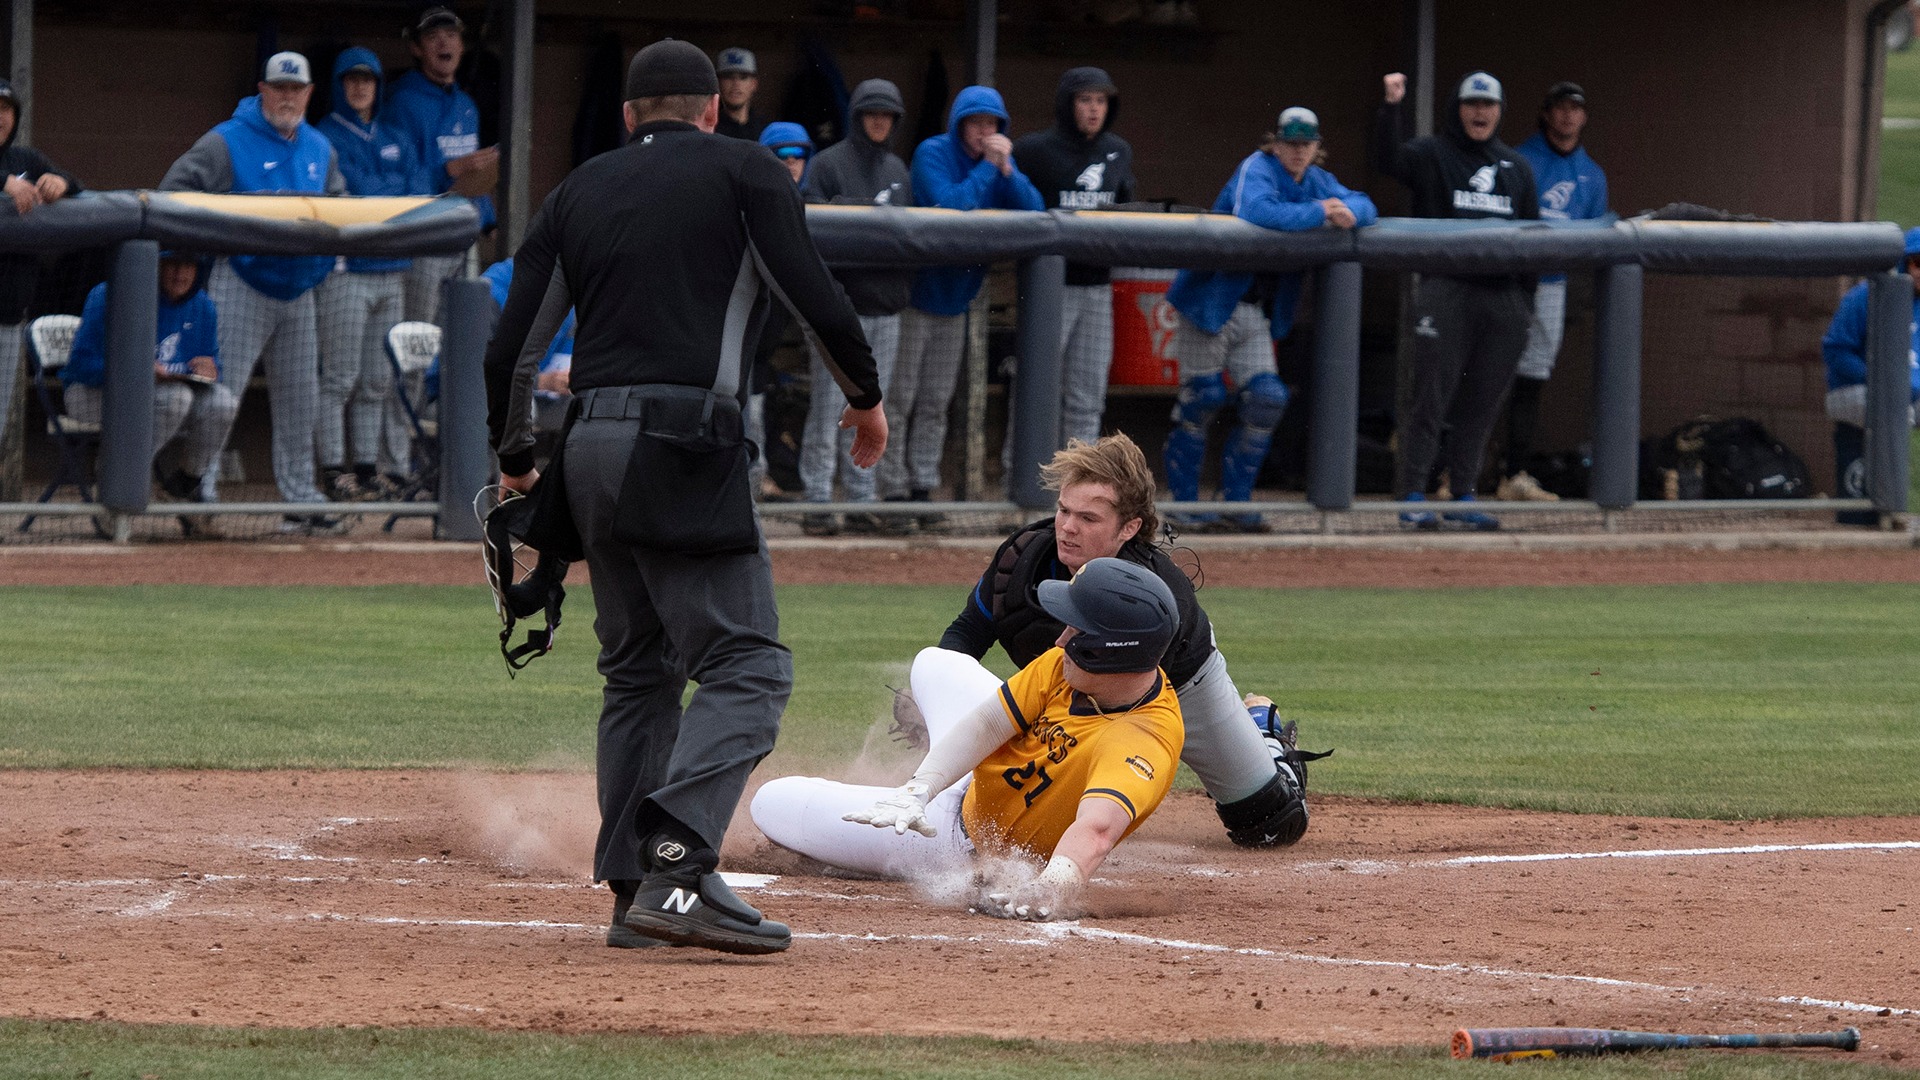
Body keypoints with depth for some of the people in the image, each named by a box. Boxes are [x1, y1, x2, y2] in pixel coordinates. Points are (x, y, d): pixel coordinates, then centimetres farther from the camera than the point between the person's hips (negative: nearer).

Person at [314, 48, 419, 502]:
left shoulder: (395, 143, 17)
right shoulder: (327, 138, -2)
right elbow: (357, 192, -14)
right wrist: (395, 190, -1)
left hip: (391, 272, 6)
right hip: (346, 272, -6)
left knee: (378, 381, 8)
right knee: (339, 379, -7)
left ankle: (368, 467, 12)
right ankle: (333, 469, -5)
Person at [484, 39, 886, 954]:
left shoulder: (578, 192, 18)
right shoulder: (745, 173, 6)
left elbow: (513, 344, 14)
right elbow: (813, 297, -3)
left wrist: (514, 459, 25)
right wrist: (865, 396, 13)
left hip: (591, 449, 6)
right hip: (683, 442, -6)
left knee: (640, 670, 17)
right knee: (746, 665, -9)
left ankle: (635, 891, 13)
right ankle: (676, 871, -26)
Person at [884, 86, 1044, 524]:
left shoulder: (1000, 160, 4)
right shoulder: (933, 155, -13)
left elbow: (1035, 212, -7)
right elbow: (950, 205, -28)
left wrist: (1006, 169, -19)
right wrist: (987, 167, -23)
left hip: (956, 297, 6)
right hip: (916, 287, -6)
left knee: (936, 401, 11)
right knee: (900, 398, -4)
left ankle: (923, 487, 17)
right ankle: (894, 490, 0)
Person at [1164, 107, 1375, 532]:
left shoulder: (1316, 182, 8)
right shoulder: (1257, 170, -15)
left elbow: (1364, 206, 4)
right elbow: (1256, 211, -35)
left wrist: (1347, 212, -20)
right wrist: (1320, 213, -30)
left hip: (1255, 313, 7)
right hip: (1210, 302, -7)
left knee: (1267, 399, -3)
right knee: (1203, 398, -7)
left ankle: (1236, 502, 7)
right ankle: (1184, 505, 3)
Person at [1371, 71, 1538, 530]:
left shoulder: (1517, 168, 18)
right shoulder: (1432, 155, 6)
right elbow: (1389, 158, -14)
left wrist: (1526, 298, 12)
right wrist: (1393, 107, -28)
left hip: (1504, 298, 4)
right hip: (1447, 293, -4)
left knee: (1482, 404, 7)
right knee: (1431, 397, -6)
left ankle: (1462, 498, 14)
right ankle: (1413, 497, -5)